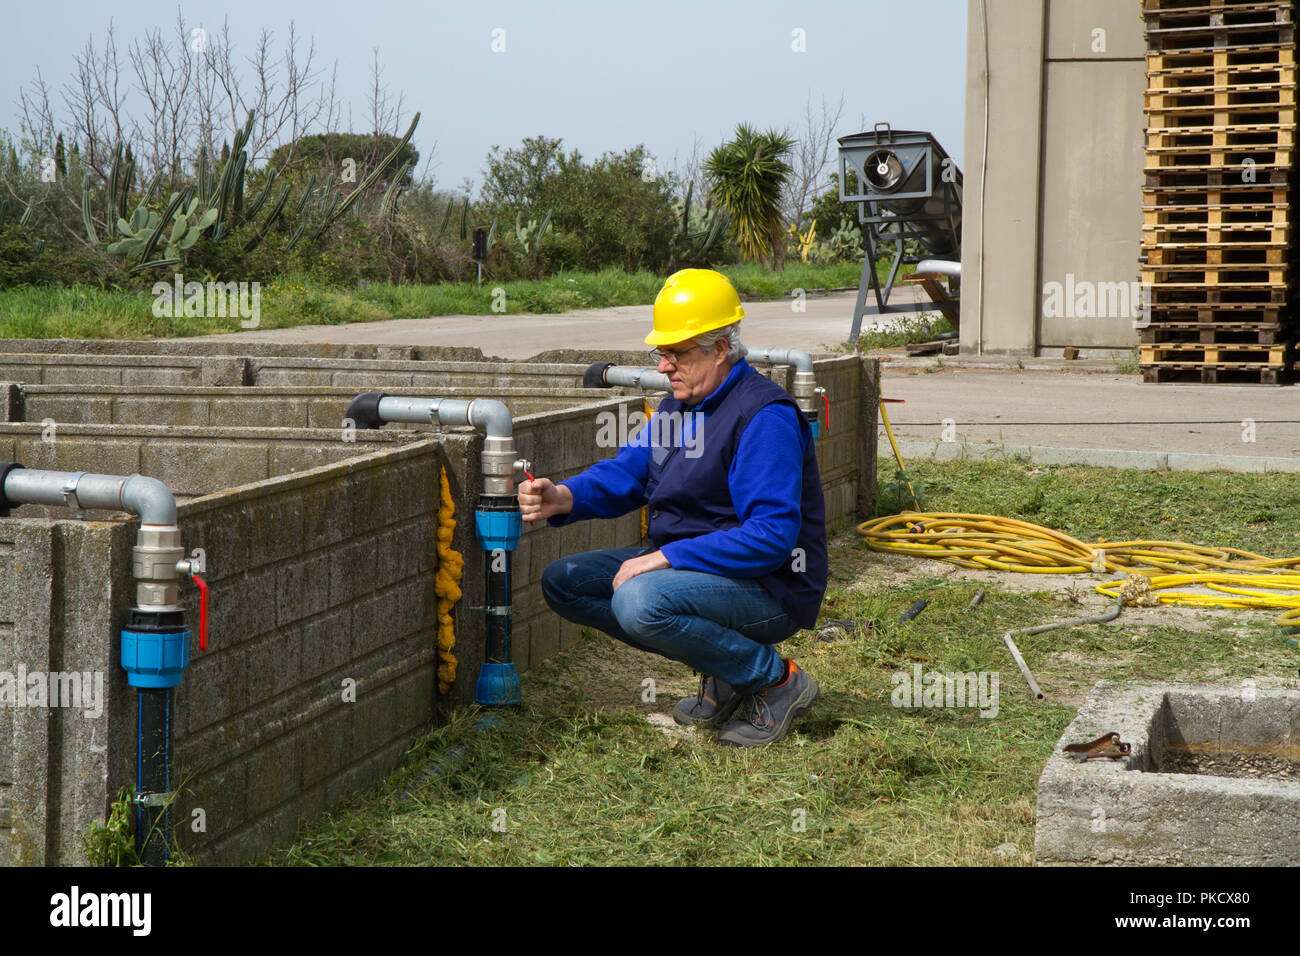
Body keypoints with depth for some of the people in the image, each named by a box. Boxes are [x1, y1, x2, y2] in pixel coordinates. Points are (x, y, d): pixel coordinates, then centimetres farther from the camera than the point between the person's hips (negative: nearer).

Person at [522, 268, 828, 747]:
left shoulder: (765, 415, -19)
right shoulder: (679, 404, 10)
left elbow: (772, 535, -27)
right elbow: (624, 472, 10)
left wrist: (665, 557, -27)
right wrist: (563, 498, -13)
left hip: (768, 587, -10)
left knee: (640, 602, -35)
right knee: (563, 582, 5)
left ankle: (775, 680, -11)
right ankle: (723, 672, 5)